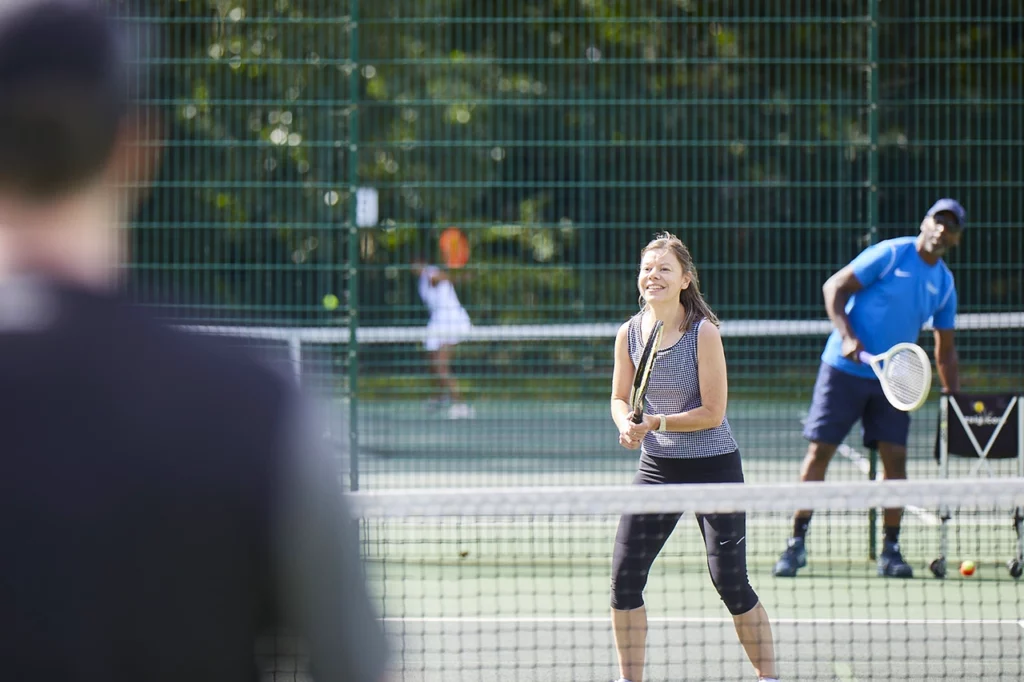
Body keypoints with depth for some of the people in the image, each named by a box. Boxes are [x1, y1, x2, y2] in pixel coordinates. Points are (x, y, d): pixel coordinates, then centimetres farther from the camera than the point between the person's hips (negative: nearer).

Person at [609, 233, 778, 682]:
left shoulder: (703, 333, -15)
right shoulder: (629, 334, -1)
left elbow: (713, 413, -14)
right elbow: (620, 399, 10)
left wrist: (655, 422, -22)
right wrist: (627, 425, -12)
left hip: (713, 465, -4)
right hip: (657, 466, 5)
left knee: (731, 584, -4)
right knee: (624, 578, -1)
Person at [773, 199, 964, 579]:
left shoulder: (944, 284, 7)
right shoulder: (890, 255, -10)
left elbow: (945, 349, 16)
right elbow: (834, 287, -9)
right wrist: (846, 335, -22)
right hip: (845, 370, -4)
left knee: (895, 458, -3)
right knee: (819, 452, -3)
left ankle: (890, 551, 6)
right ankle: (797, 543, 5)